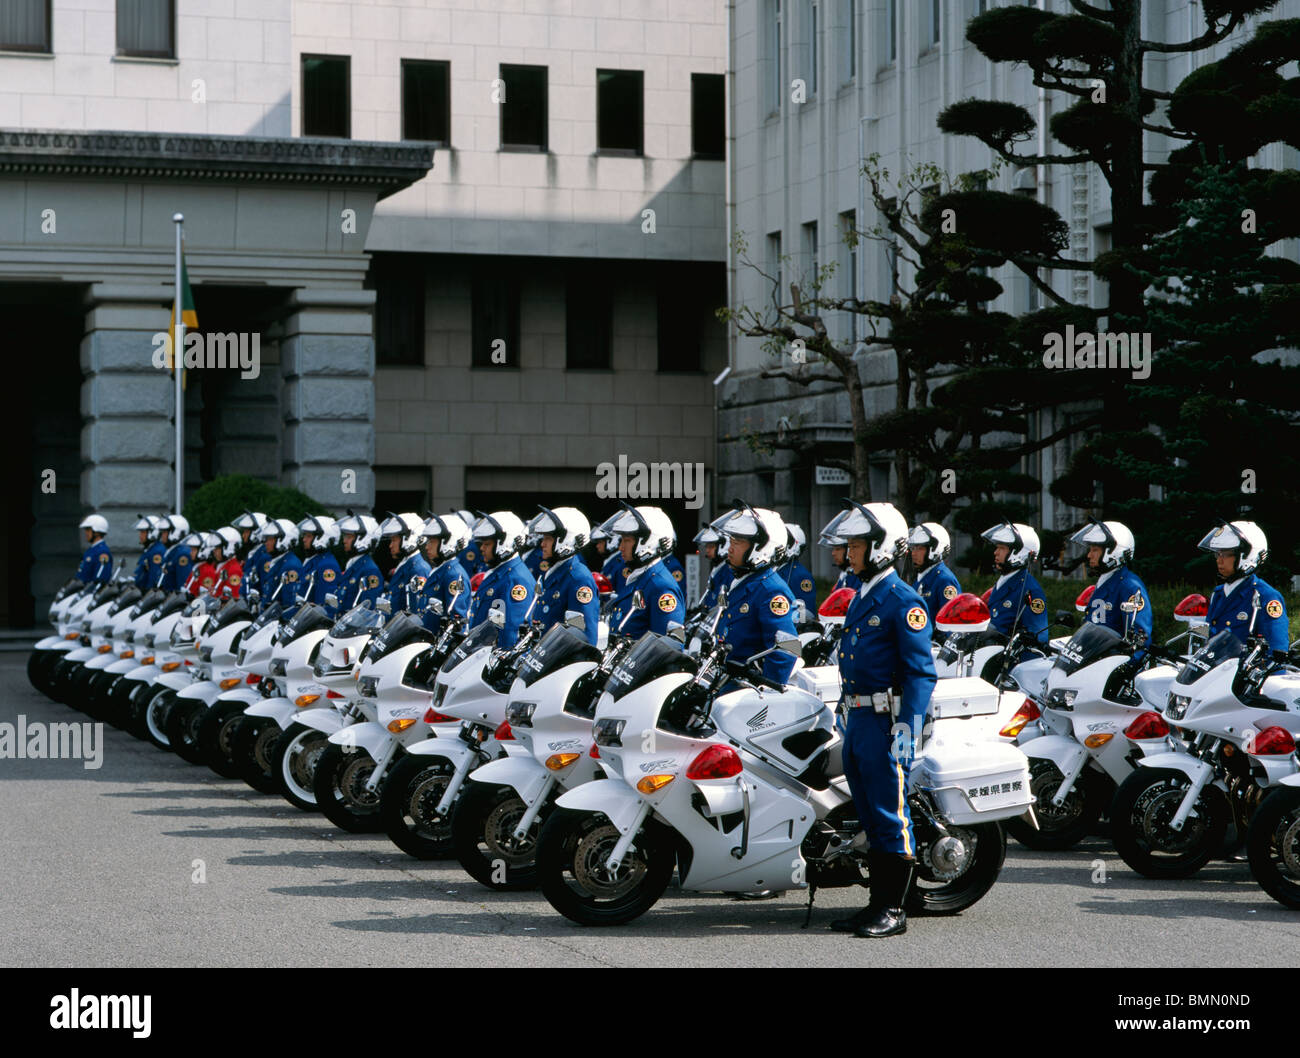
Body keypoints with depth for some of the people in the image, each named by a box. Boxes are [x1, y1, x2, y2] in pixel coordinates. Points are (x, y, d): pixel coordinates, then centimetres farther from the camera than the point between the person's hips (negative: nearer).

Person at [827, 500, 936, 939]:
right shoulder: (860, 598, 18)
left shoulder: (904, 601, -10)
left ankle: (894, 910, -2)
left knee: (891, 814, -6)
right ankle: (878, 903, 18)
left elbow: (920, 672, -15)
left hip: (885, 720, -9)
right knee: (870, 817, 12)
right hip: (857, 720, 9)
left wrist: (906, 729, -21)